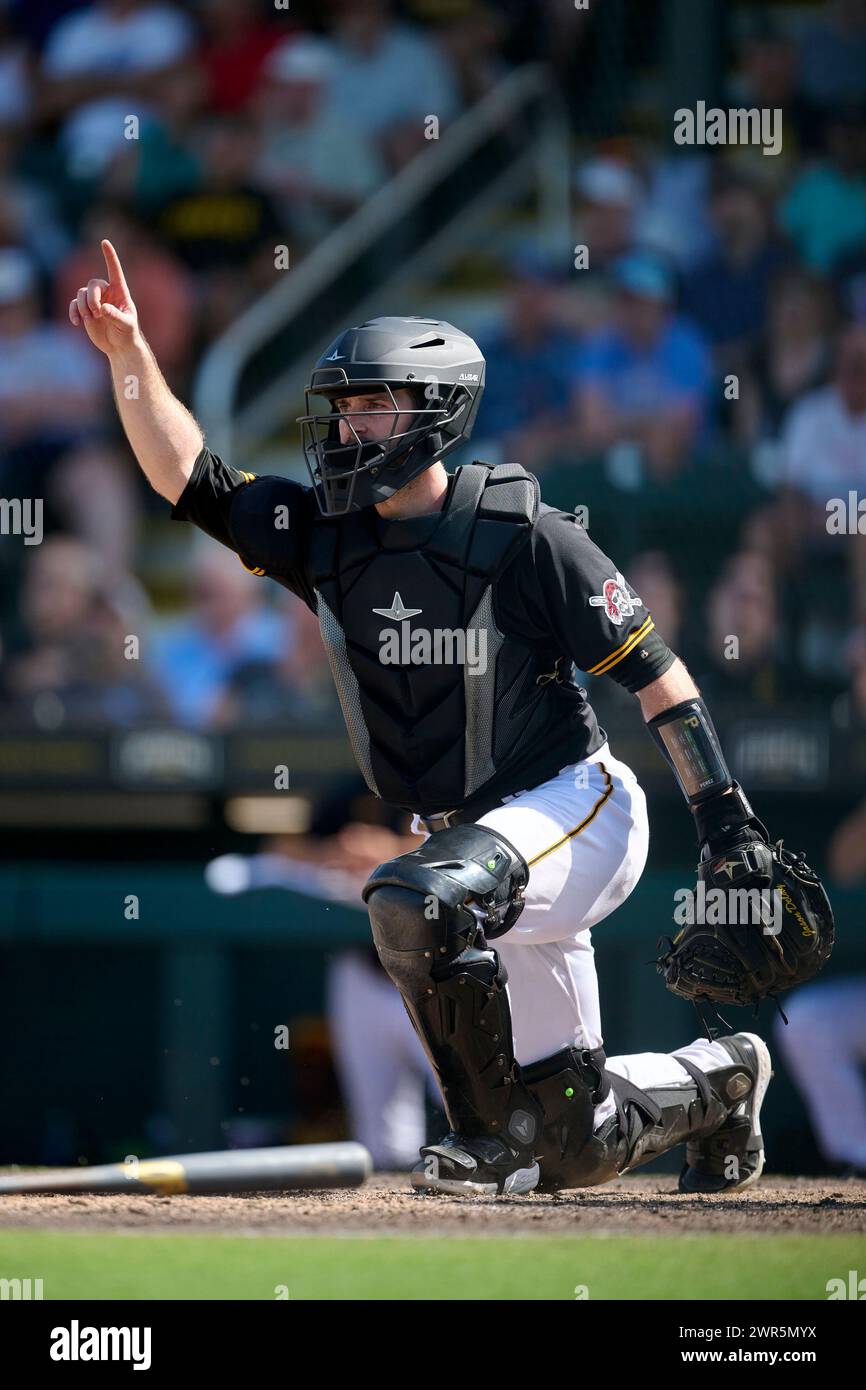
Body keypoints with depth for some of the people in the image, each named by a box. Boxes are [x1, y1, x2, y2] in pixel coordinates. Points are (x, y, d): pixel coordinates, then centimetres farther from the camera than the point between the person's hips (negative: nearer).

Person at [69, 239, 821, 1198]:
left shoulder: (523, 539, -15)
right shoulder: (326, 539, 1)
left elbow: (654, 673, -12)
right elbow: (188, 478, -4)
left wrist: (723, 815, -16)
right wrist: (127, 351, -16)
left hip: (577, 809, -6)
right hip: (471, 836, 6)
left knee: (412, 900, -35)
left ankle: (496, 1135, -21)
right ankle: (719, 1082, 38)